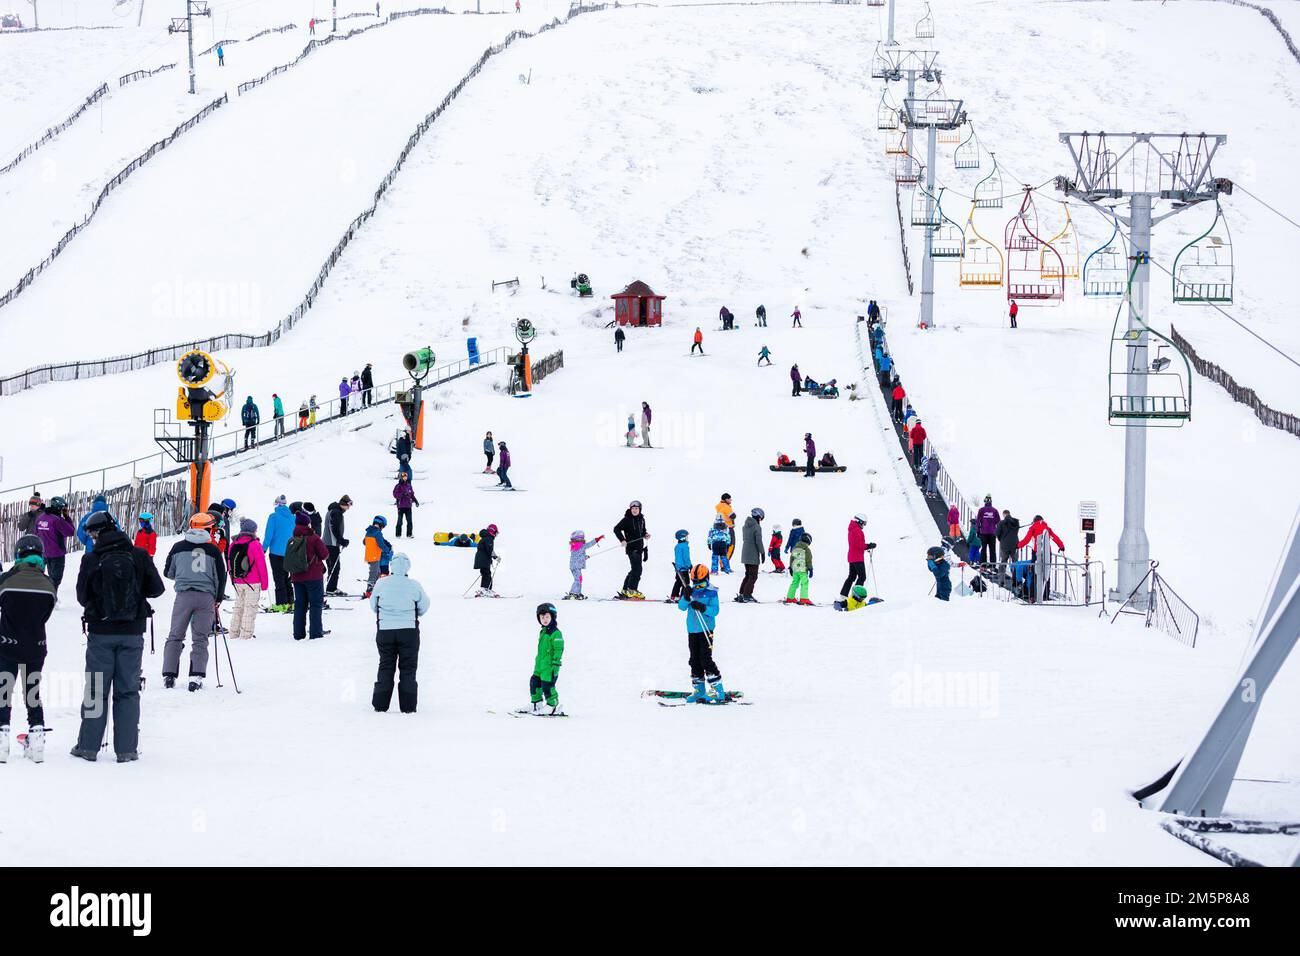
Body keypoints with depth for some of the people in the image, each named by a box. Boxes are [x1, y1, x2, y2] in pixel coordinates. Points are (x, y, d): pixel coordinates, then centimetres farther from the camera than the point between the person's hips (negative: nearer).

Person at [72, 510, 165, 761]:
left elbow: (82, 597, -2)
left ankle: (89, 746, 10)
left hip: (100, 633, -1)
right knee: (127, 691, 7)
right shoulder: (139, 556, -6)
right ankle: (126, 748, 4)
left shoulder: (91, 559, -9)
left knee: (95, 690, 9)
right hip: (132, 633, 1)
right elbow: (157, 589, -1)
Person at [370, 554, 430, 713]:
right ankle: (407, 706, 4)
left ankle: (381, 704, 8)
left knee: (386, 666, 12)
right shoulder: (414, 585, -9)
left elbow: (373, 606, 6)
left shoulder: (381, 584, -6)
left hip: (385, 630, 1)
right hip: (409, 631, -1)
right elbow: (424, 607, 3)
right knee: (408, 668, 7)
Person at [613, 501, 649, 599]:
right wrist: (622, 540, -20)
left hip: (639, 547, 8)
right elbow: (616, 529, -10)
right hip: (631, 547, -8)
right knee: (637, 569, -16)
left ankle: (625, 590, 21)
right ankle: (632, 590, -15)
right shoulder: (627, 519, -7)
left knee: (634, 570, 12)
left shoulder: (641, 520, 13)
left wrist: (646, 535, 4)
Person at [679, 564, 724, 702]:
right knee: (695, 661, 8)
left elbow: (715, 610, -11)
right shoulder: (691, 591, 9)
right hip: (692, 630, 6)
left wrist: (702, 607, -26)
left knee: (706, 660, -12)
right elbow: (681, 606, 1)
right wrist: (686, 597, -17)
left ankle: (719, 691, -9)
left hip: (706, 629, -6)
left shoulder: (711, 592, -5)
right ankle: (699, 690, 17)